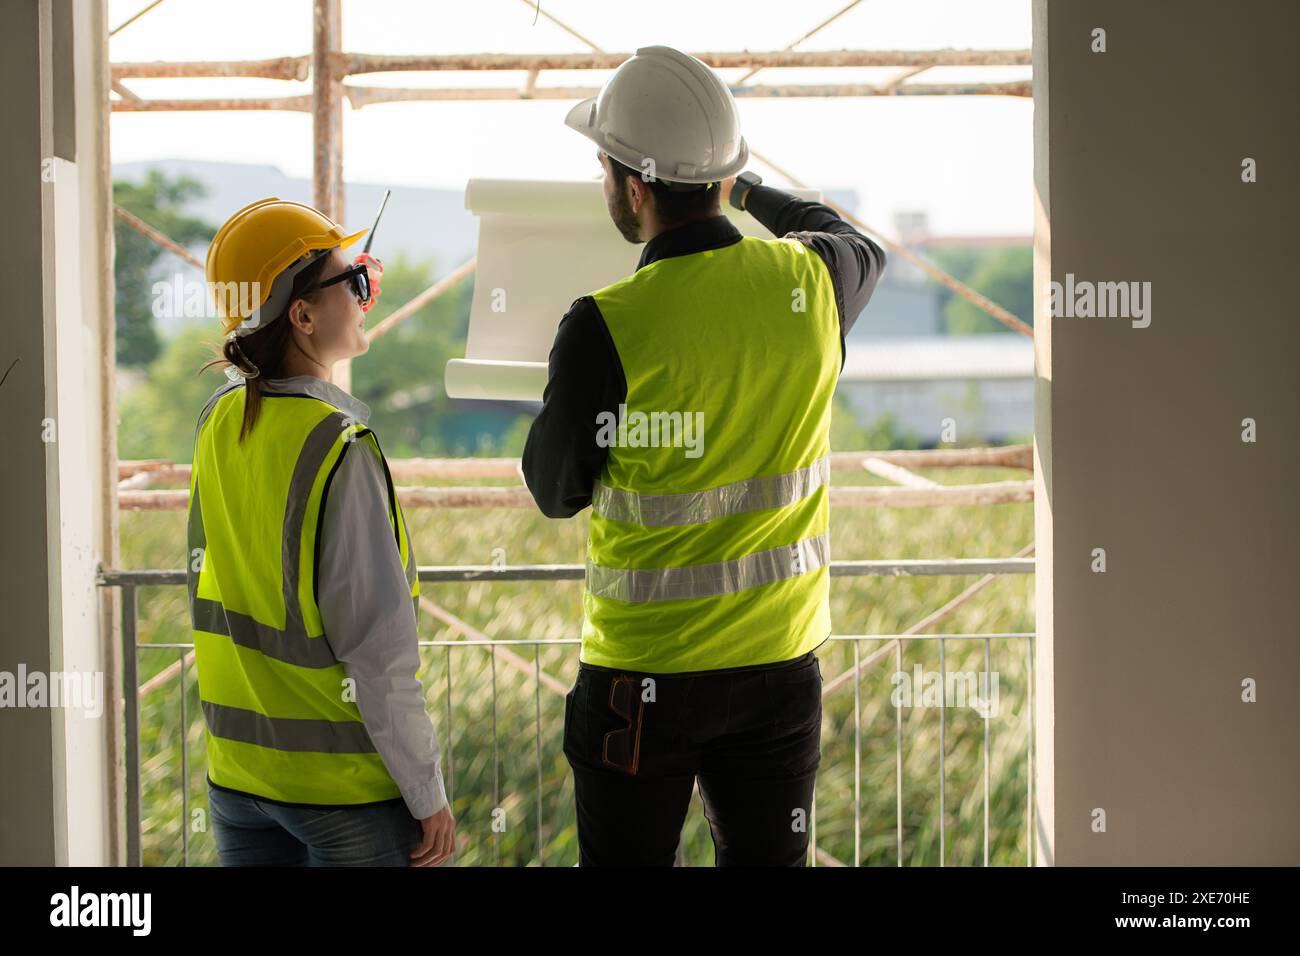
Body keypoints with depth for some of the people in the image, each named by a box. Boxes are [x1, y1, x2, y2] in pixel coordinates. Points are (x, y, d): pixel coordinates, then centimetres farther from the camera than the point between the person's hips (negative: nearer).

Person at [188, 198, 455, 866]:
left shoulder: (220, 422, 1)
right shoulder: (341, 448, -19)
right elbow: (378, 644, -19)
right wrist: (427, 795, -11)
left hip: (238, 772, 7)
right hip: (346, 785, -7)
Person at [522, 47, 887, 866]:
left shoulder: (608, 329, -19)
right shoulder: (808, 283, -5)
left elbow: (556, 490, -4)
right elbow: (864, 252, 22)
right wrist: (749, 191, 35)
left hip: (644, 675, -4)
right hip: (781, 664, 4)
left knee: (626, 860, 10)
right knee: (767, 859, 14)